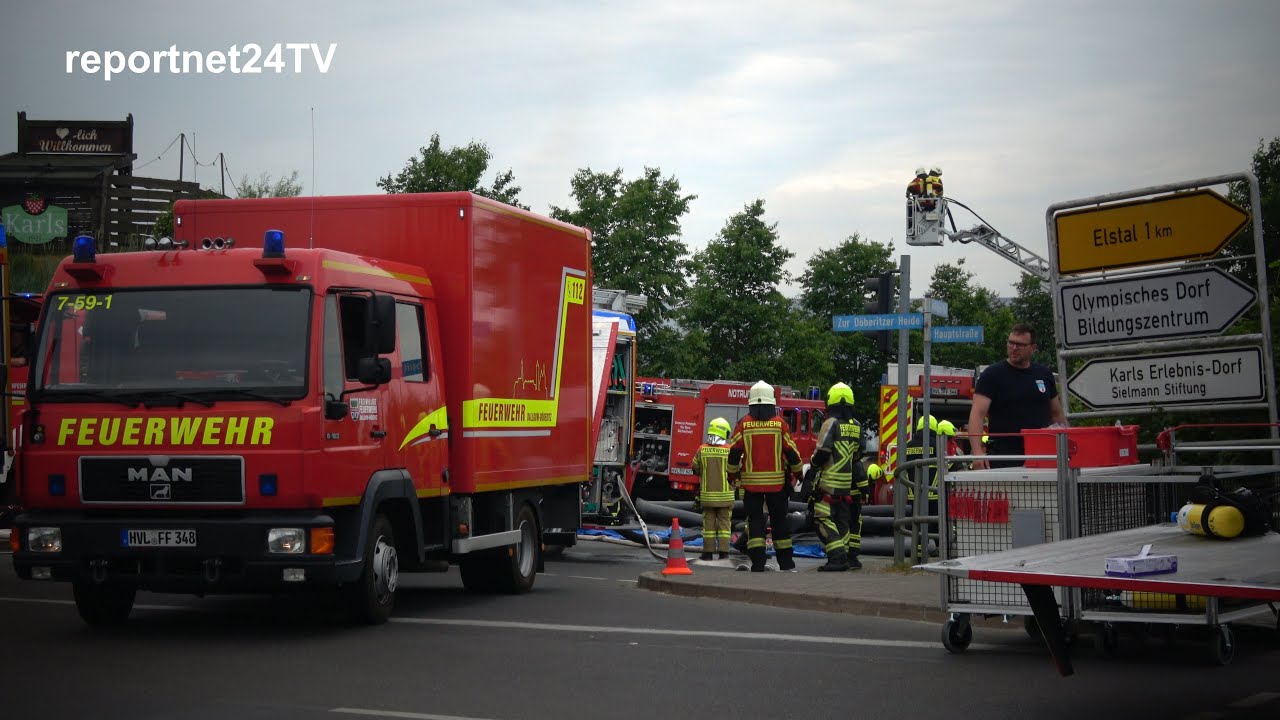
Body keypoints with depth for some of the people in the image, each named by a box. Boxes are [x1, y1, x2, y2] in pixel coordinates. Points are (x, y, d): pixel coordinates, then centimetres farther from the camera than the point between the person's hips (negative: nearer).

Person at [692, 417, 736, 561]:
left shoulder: (702, 450, -4)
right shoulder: (730, 450, -10)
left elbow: (695, 469, 6)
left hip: (707, 494, 1)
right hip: (725, 494, -1)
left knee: (709, 522, 9)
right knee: (724, 522, 6)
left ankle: (708, 551, 8)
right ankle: (723, 551, 2)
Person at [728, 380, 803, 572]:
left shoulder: (744, 423, -3)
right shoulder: (779, 423, -3)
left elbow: (734, 452, -2)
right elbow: (791, 452, 0)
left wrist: (732, 473, 13)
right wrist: (798, 472, 15)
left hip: (751, 482, 0)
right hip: (776, 482, 1)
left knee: (755, 520, 3)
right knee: (779, 520, 11)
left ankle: (757, 562, -6)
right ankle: (786, 561, 15)